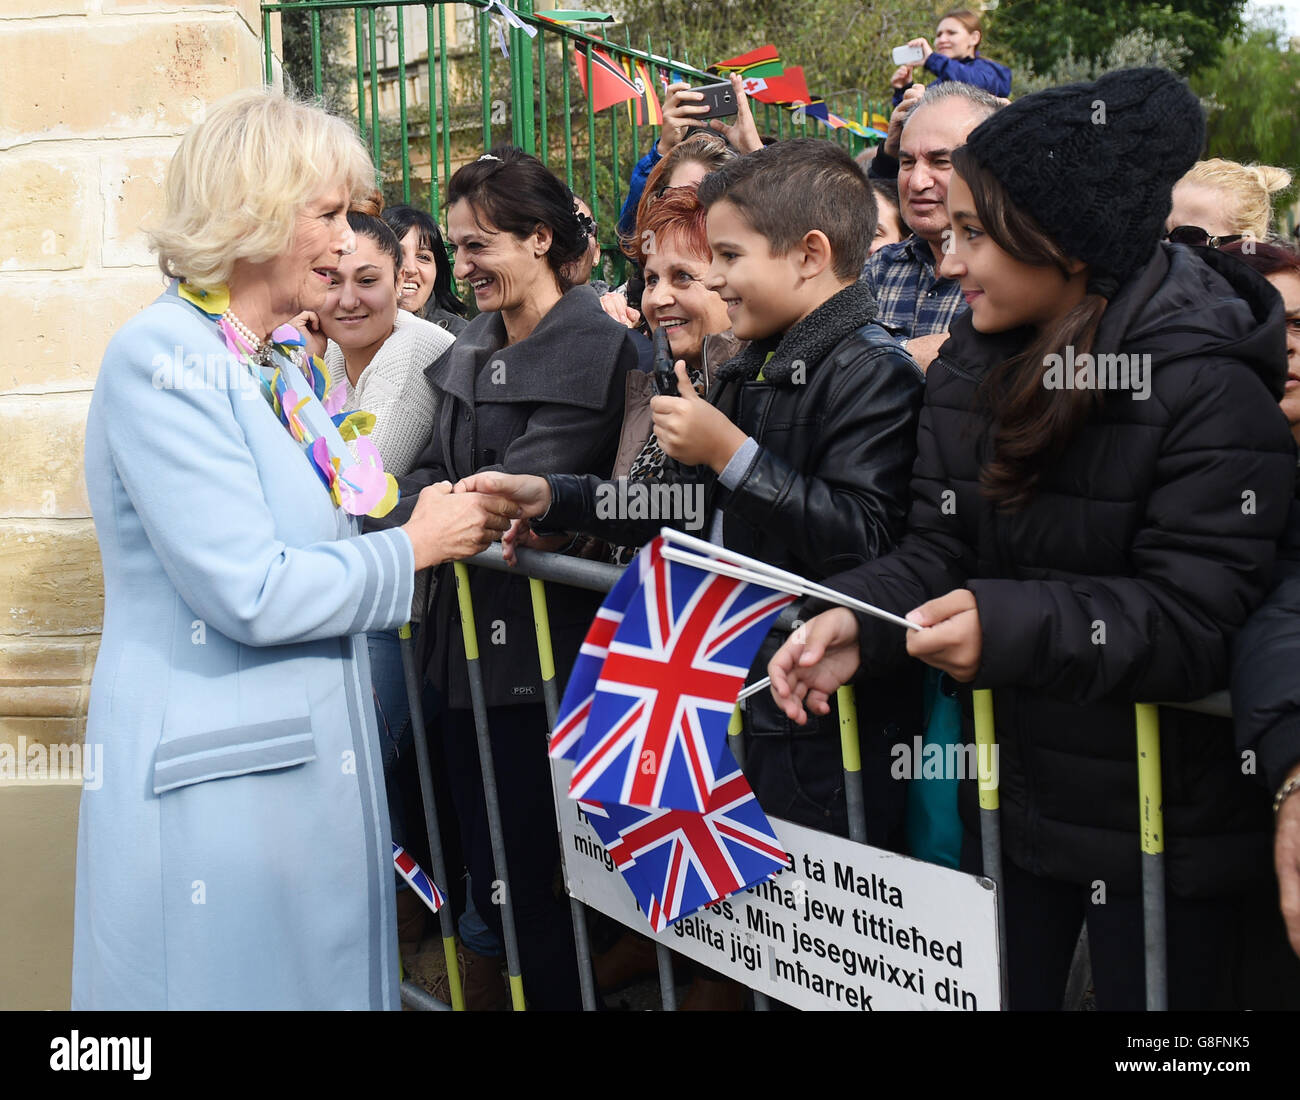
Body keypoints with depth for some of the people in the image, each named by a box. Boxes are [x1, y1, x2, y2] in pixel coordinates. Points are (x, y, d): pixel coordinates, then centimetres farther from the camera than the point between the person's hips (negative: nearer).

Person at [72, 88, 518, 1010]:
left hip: (314, 756, 8)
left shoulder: (282, 362, 11)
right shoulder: (163, 361, -16)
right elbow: (249, 594, -22)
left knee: (330, 972, 17)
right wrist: (414, 547, -10)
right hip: (218, 784, -8)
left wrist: (457, 523, 4)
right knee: (240, 980, 6)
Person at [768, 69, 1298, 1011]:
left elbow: (1193, 624, -24)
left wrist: (1011, 627, -37)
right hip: (1005, 799, 6)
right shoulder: (970, 366, 0)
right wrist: (858, 621, -21)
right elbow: (940, 550, -2)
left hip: (1162, 828, -5)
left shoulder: (1210, 393, -19)